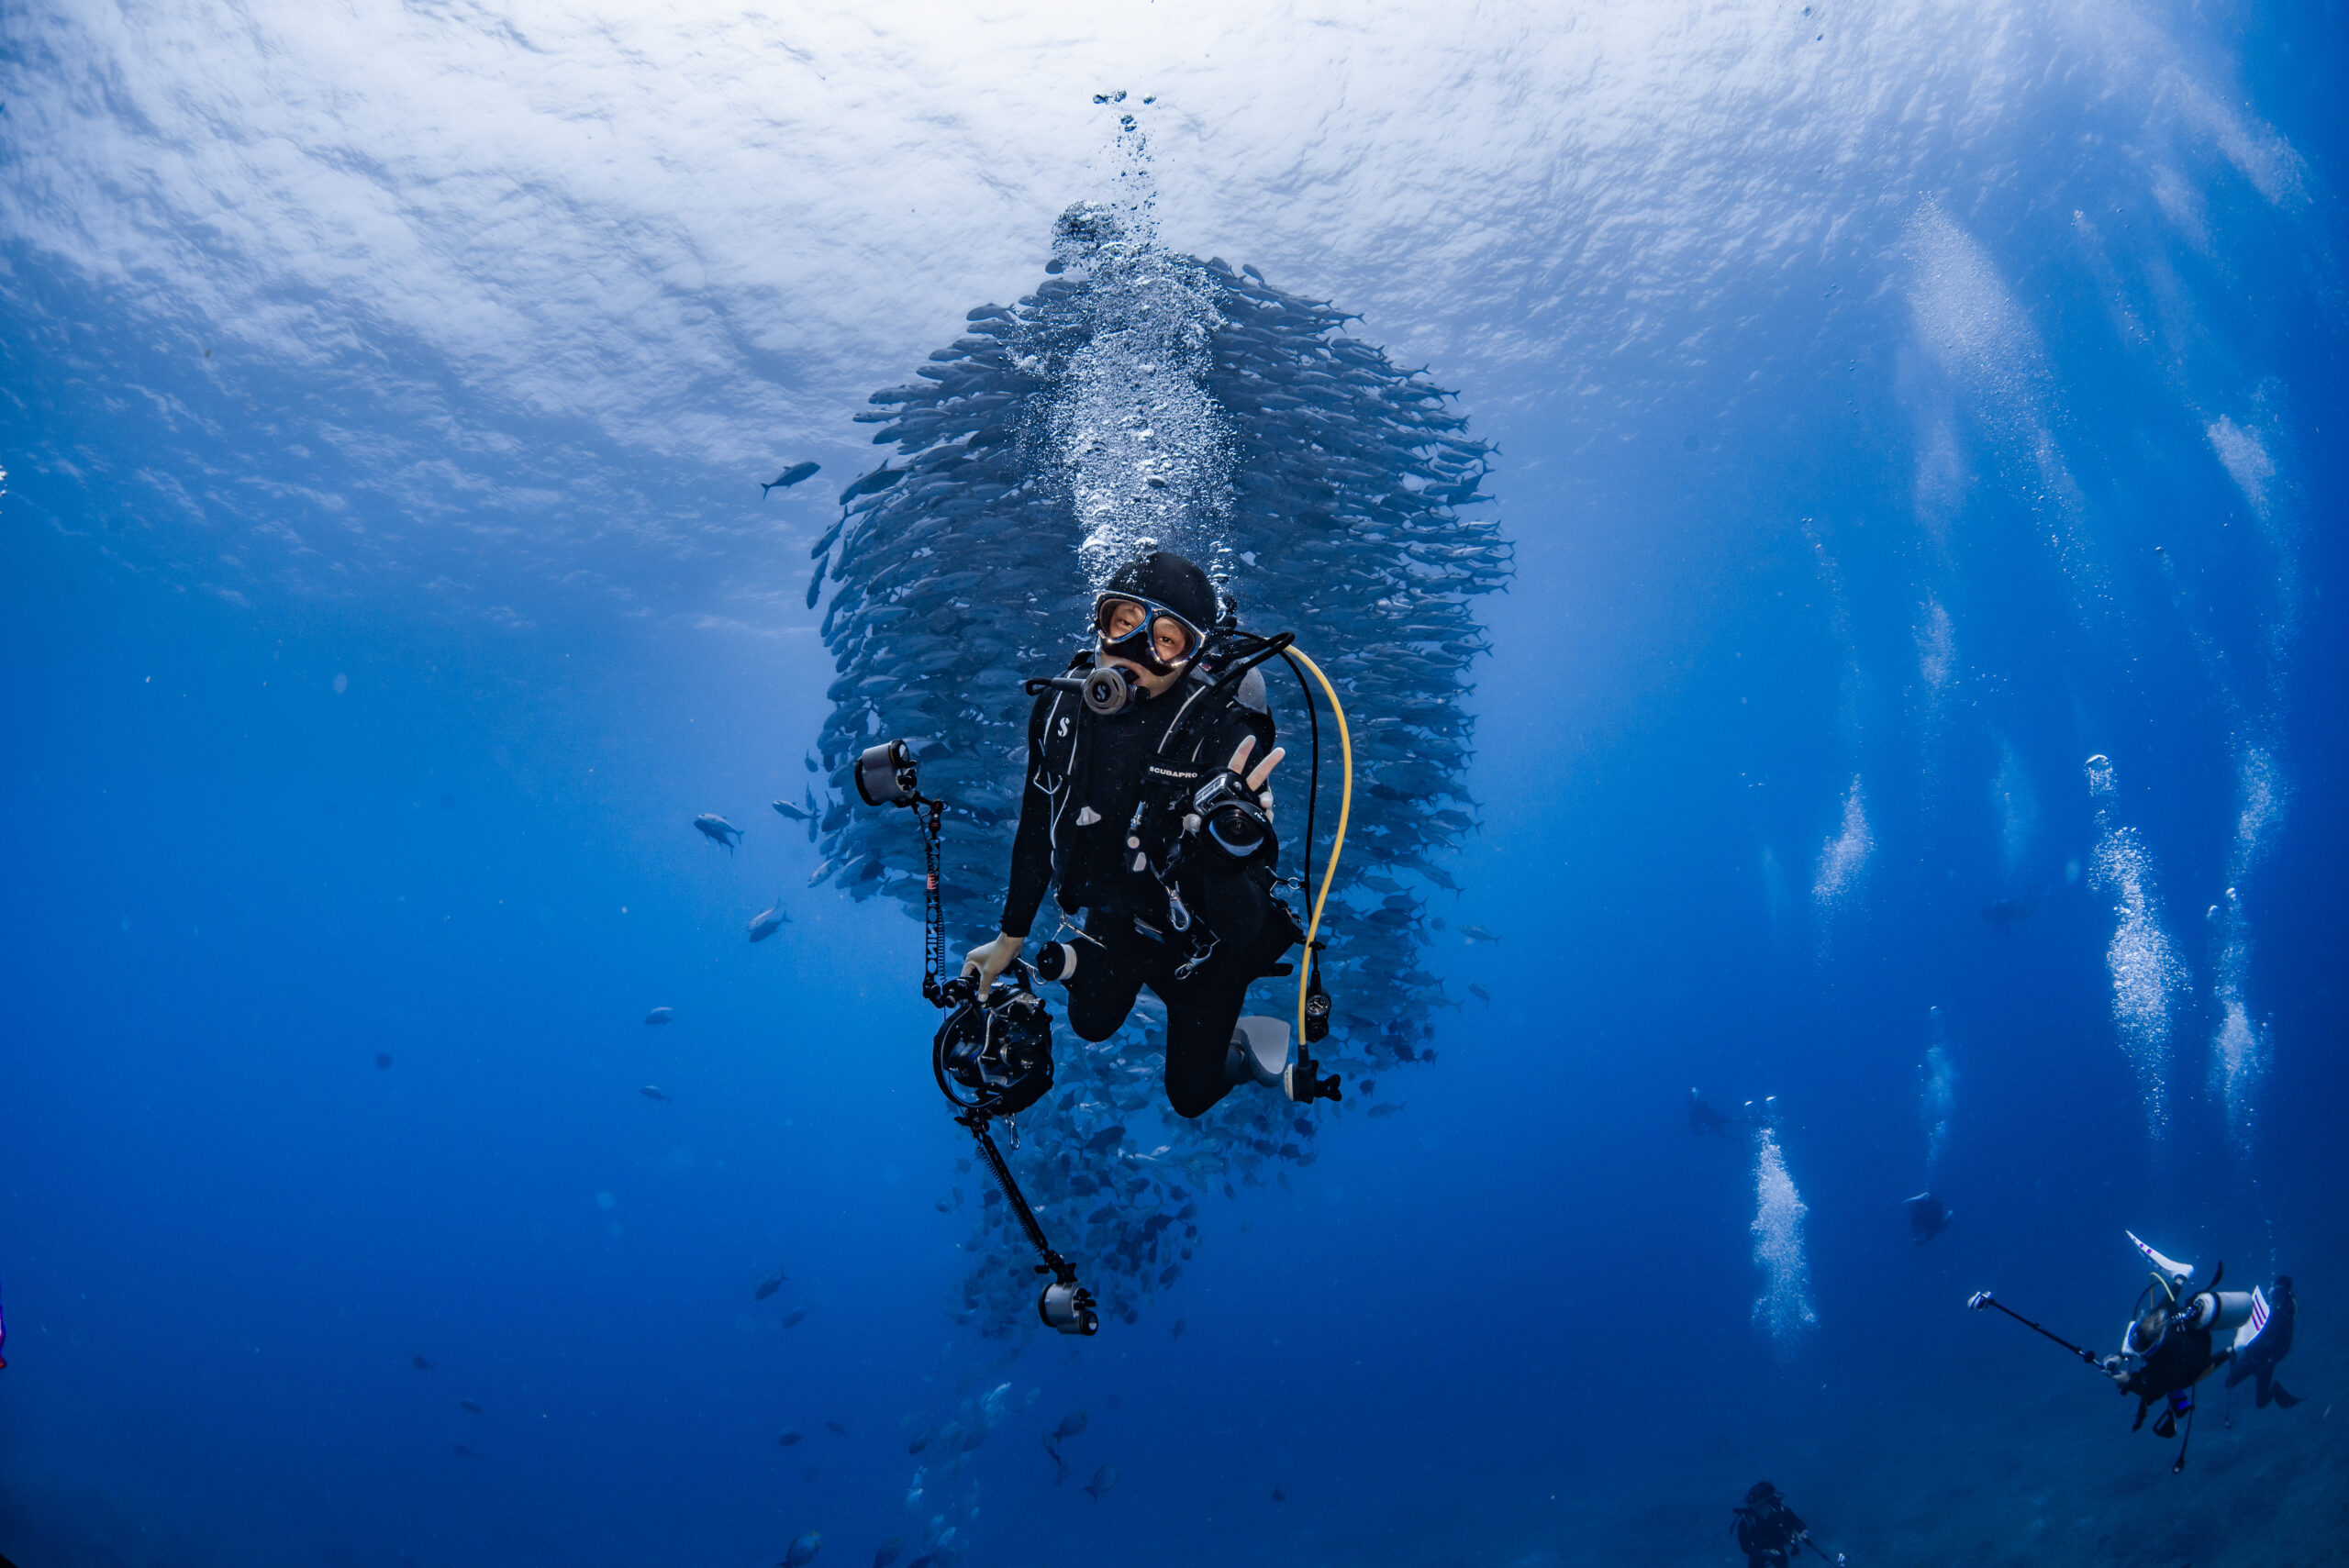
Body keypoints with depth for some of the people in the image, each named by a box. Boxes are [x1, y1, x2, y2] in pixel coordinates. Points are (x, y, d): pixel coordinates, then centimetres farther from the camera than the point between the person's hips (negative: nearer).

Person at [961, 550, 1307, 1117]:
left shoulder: (1225, 730, -36)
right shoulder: (1061, 706, -21)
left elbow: (1239, 921, -38)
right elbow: (1037, 829, -2)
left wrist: (1229, 833, -60)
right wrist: (1010, 939, 8)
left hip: (1198, 934, -4)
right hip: (1114, 918, 4)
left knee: (1191, 1096, 12)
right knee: (1092, 1025, 27)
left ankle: (1248, 1048, 41)